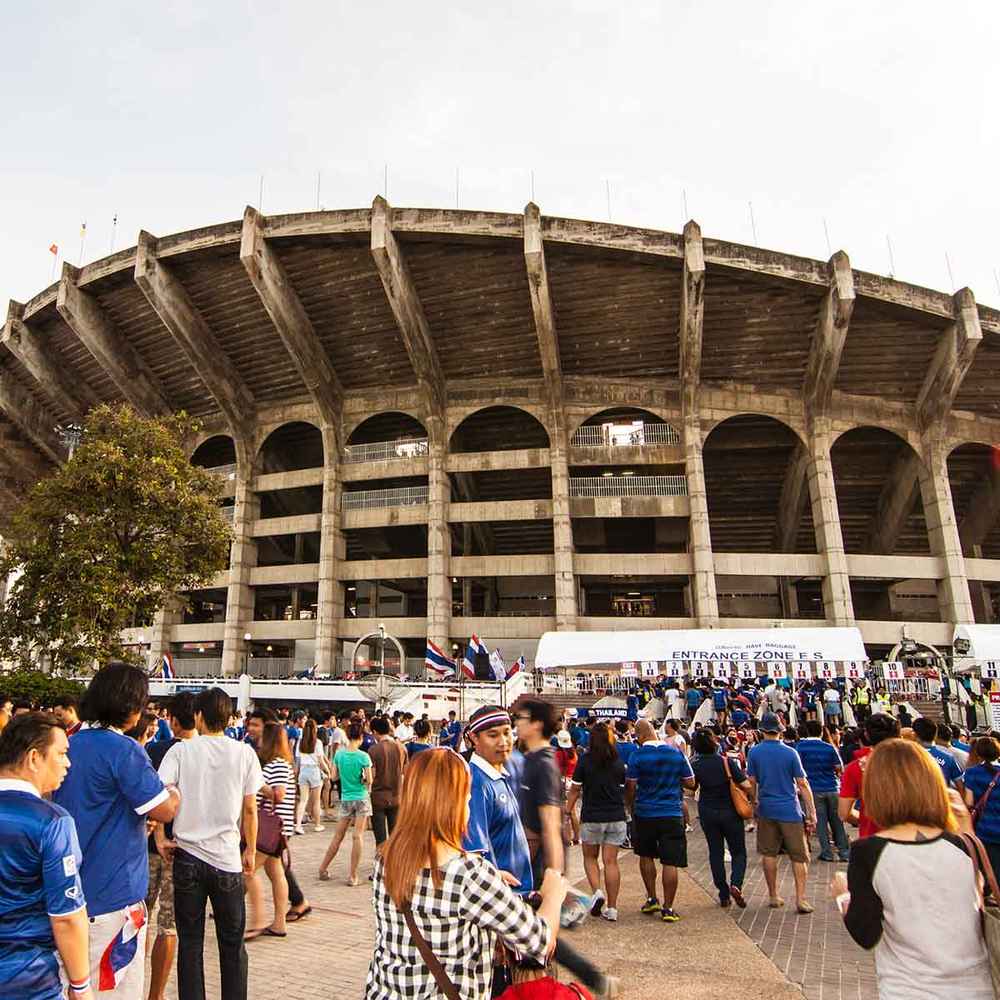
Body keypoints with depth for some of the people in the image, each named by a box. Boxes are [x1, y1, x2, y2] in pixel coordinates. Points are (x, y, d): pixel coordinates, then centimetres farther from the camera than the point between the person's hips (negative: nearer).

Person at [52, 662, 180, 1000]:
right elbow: (164, 810, -21)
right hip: (112, 894, -8)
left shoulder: (68, 745, 4)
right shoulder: (124, 750, -22)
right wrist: (174, 793, 0)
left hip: (70, 891, 8)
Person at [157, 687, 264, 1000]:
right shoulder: (244, 753, -2)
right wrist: (250, 851, 12)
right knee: (232, 944, 14)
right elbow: (250, 809, 1)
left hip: (188, 856, 0)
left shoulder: (181, 750, -5)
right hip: (228, 857, 0)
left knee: (190, 942, 14)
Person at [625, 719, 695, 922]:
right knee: (670, 862, 3)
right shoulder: (676, 753, -2)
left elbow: (630, 787, -6)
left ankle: (652, 899, 24)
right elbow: (690, 783, 5)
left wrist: (629, 807, 11)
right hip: (672, 814, 1)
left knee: (646, 856, 19)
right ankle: (668, 908, 6)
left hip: (644, 813, 0)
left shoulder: (638, 755, -9)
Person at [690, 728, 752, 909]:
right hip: (730, 812, -2)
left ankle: (724, 895, 13)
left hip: (707, 813, 2)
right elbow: (747, 786, -17)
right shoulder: (727, 762, -13)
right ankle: (736, 884, -12)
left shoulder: (695, 765, -8)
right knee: (739, 852, 11)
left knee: (715, 853, 12)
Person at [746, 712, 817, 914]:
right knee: (799, 856, 8)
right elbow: (803, 785, -7)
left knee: (769, 854, 11)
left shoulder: (755, 752, -3)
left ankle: (773, 896, 18)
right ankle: (801, 899, 4)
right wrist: (812, 814, -2)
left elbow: (752, 783, 1)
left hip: (766, 809, 2)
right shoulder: (790, 753, -8)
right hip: (790, 810, -2)